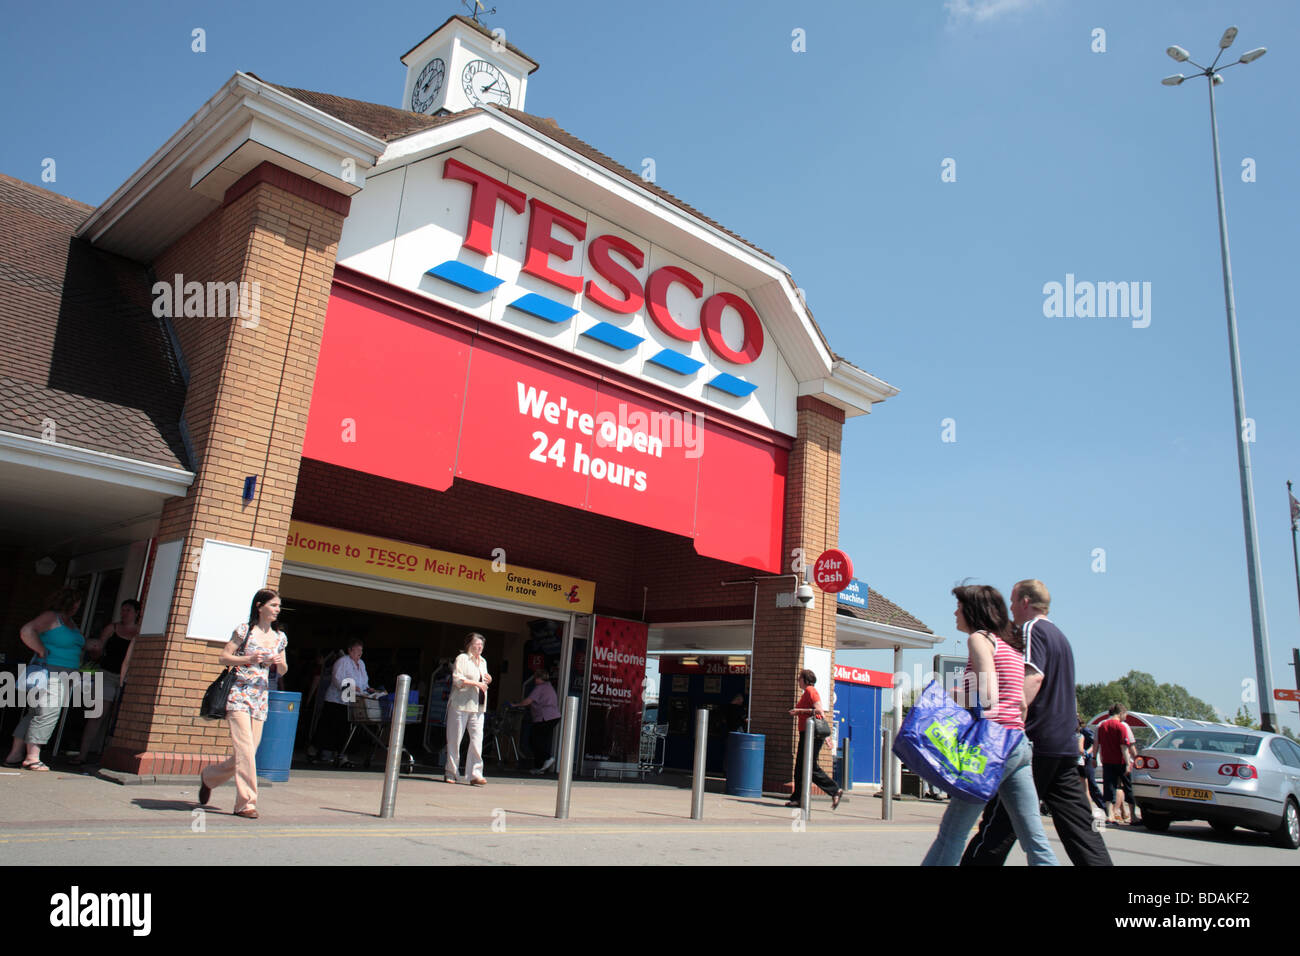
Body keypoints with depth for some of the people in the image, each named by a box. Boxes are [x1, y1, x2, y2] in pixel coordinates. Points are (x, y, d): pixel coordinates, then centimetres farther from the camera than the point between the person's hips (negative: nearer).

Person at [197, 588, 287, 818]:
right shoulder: (245, 630, -2)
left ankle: (208, 776, 31)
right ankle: (246, 802, -9)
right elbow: (224, 657, -2)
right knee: (245, 749, -14)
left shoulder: (279, 637, 13)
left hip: (261, 699, 6)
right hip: (239, 694, -5)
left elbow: (282, 672, 19)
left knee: (248, 752, 5)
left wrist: (281, 664, -4)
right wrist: (249, 658, -16)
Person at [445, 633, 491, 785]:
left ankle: (476, 775, -6)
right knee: (454, 739, 0)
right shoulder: (462, 658, -1)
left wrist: (487, 681, 8)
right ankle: (450, 773, 11)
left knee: (477, 739, -5)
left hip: (477, 706, 6)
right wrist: (476, 683, -17)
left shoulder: (483, 662, 20)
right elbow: (457, 679, -12)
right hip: (460, 705, -6)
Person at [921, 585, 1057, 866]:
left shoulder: (980, 638, -6)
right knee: (1034, 840, 7)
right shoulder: (1011, 646, 19)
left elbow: (988, 696, -18)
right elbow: (1021, 703, 18)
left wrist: (951, 695, -4)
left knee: (952, 832, -3)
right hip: (1020, 745, 9)